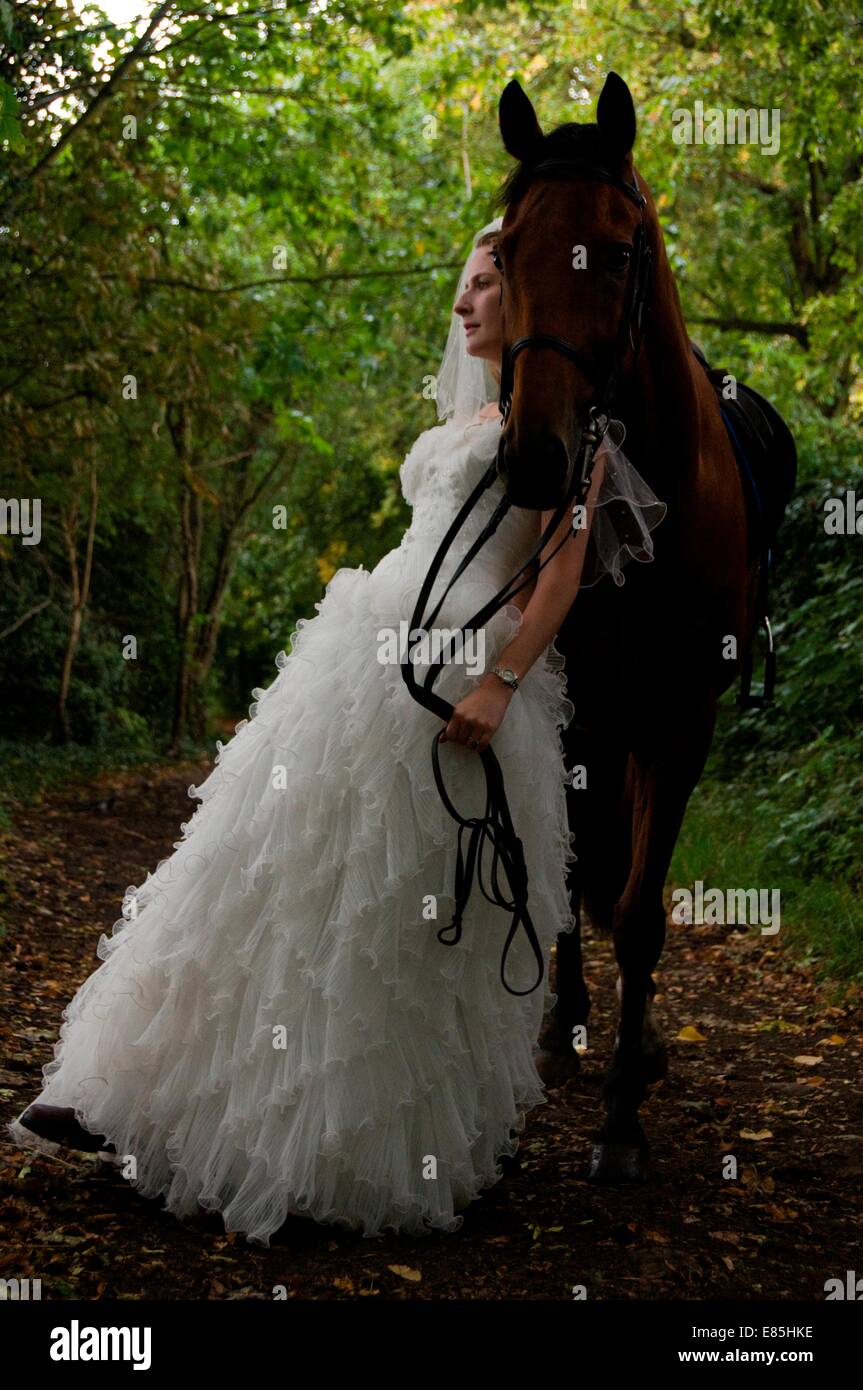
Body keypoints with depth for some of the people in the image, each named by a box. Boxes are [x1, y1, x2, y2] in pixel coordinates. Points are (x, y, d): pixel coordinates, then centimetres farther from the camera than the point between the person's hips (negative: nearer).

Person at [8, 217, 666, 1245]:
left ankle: (384, 1143, 8)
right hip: (373, 656, 8)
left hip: (458, 675, -8)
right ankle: (147, 1097, 9)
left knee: (395, 918, -5)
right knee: (282, 876, 6)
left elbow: (564, 561, -11)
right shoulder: (473, 413, 24)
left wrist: (501, 683, -21)